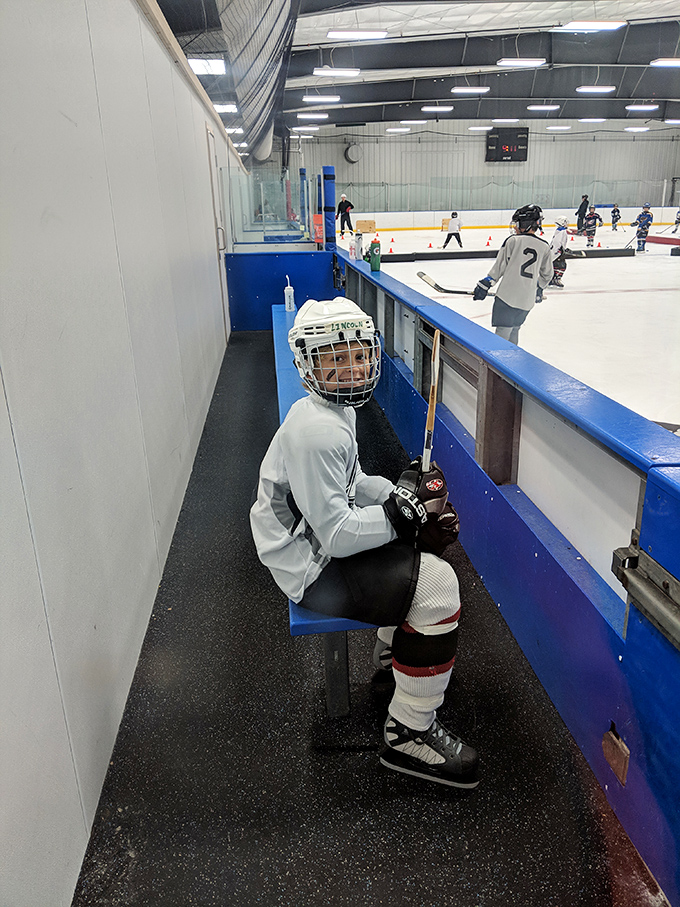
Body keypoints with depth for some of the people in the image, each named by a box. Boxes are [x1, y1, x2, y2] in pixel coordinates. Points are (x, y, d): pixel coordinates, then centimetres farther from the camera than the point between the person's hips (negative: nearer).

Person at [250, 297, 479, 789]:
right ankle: (409, 732, -4)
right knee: (437, 584, -19)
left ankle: (394, 646, 33)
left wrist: (407, 494, -2)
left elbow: (352, 485, 13)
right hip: (312, 569, -10)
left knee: (434, 530, 18)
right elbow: (338, 535, -27)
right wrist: (404, 509, -21)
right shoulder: (316, 432, -27)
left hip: (326, 541, 10)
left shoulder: (336, 408, 6)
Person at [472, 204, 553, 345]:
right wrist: (538, 291, 34)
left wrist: (484, 284, 1)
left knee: (503, 332, -3)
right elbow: (547, 275, 18)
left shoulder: (513, 240, -4)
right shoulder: (544, 247, 9)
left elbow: (499, 266, -5)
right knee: (514, 330, 19)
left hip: (508, 296, -5)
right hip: (527, 300, 5)